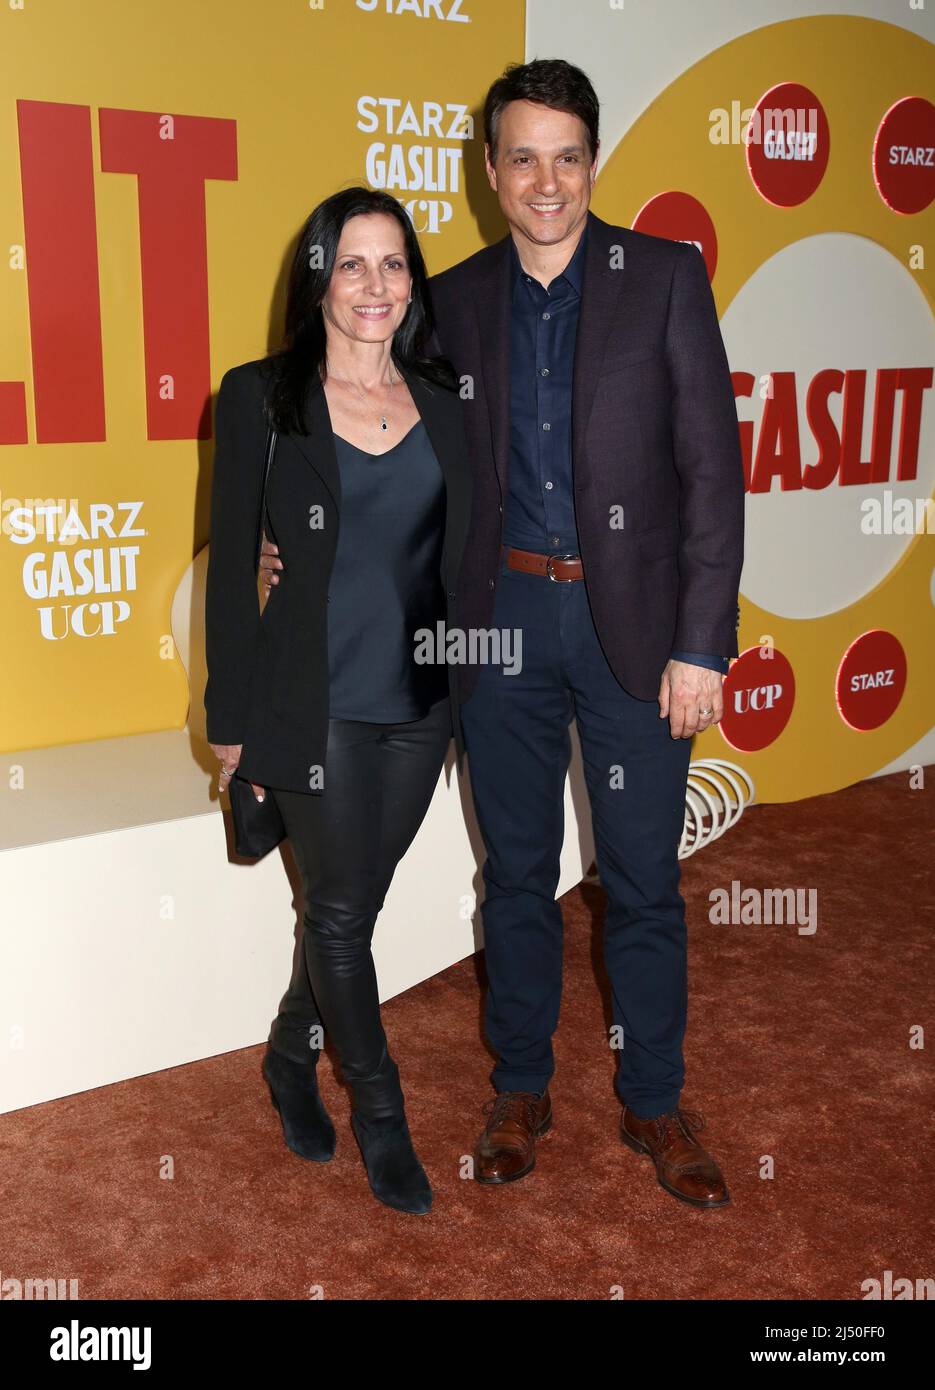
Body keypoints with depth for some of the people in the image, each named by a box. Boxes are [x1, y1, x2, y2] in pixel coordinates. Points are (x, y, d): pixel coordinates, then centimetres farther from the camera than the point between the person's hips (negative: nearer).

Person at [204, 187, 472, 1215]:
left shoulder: (441, 401, 5)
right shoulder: (261, 397, -5)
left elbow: (458, 558, 10)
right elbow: (231, 564, -4)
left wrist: (470, 694, 6)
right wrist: (231, 719, -4)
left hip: (418, 704, 4)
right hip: (316, 705, -4)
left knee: (351, 902, 16)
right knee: (342, 908, 6)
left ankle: (292, 1060, 41)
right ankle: (379, 1112, 26)